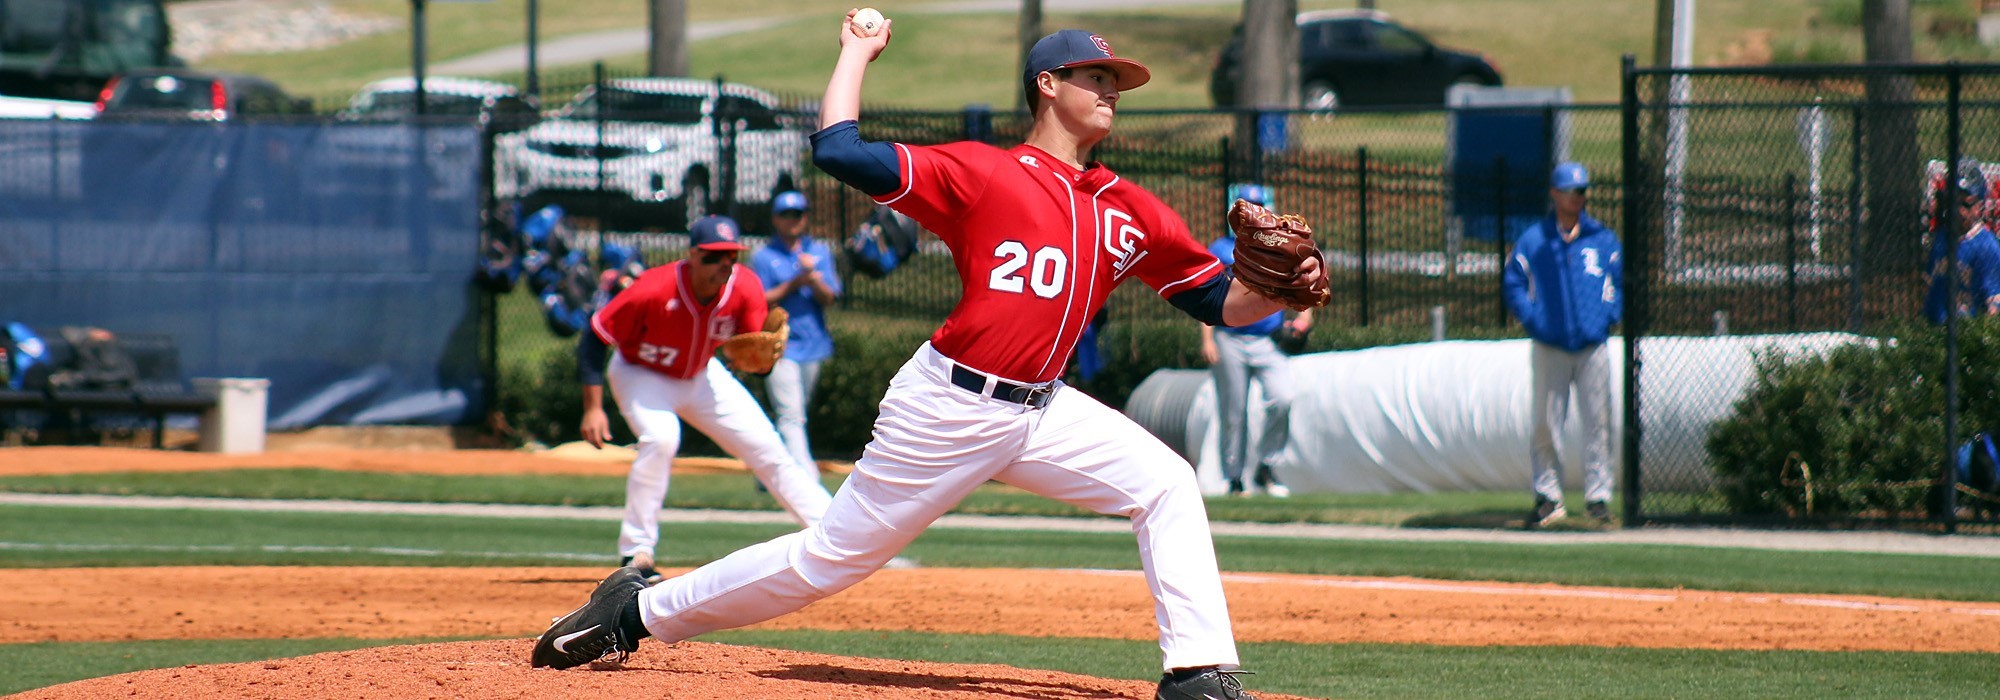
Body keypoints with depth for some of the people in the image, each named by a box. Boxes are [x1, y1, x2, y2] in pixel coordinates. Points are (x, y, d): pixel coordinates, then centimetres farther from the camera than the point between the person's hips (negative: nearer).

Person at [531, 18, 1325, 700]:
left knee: (1166, 486, -12)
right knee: (832, 556, -1)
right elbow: (837, 151, -14)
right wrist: (855, 53, -2)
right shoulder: (983, 174, -7)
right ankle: (636, 610, 14)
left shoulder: (1130, 212, 9)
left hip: (1042, 413, 5)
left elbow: (1221, 301, 10)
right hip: (948, 406, -5)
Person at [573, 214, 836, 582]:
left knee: (769, 450, 3)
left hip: (700, 376, 5)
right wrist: (593, 408, -28)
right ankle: (637, 553, -22)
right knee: (661, 438, -32)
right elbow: (594, 338, -25)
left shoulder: (745, 288, -23)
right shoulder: (653, 291, -34)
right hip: (640, 374, -5)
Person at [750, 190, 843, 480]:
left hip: (813, 344, 4)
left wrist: (813, 279, -18)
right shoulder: (763, 257, 3)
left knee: (792, 416, 11)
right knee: (791, 415, -14)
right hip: (780, 345, -4)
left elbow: (829, 297, 2)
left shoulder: (819, 252, 11)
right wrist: (794, 284, -15)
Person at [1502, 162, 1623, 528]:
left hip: (1593, 346, 1)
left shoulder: (1603, 240, 8)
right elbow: (1513, 283, 7)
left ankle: (1598, 496, 5)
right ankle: (1548, 497, 8)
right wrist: (1531, 319, -5)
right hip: (1549, 349, -1)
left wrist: (1609, 315, 1)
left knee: (1597, 422, -1)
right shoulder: (1533, 240, 4)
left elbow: (1621, 283, 15)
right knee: (1545, 423, 0)